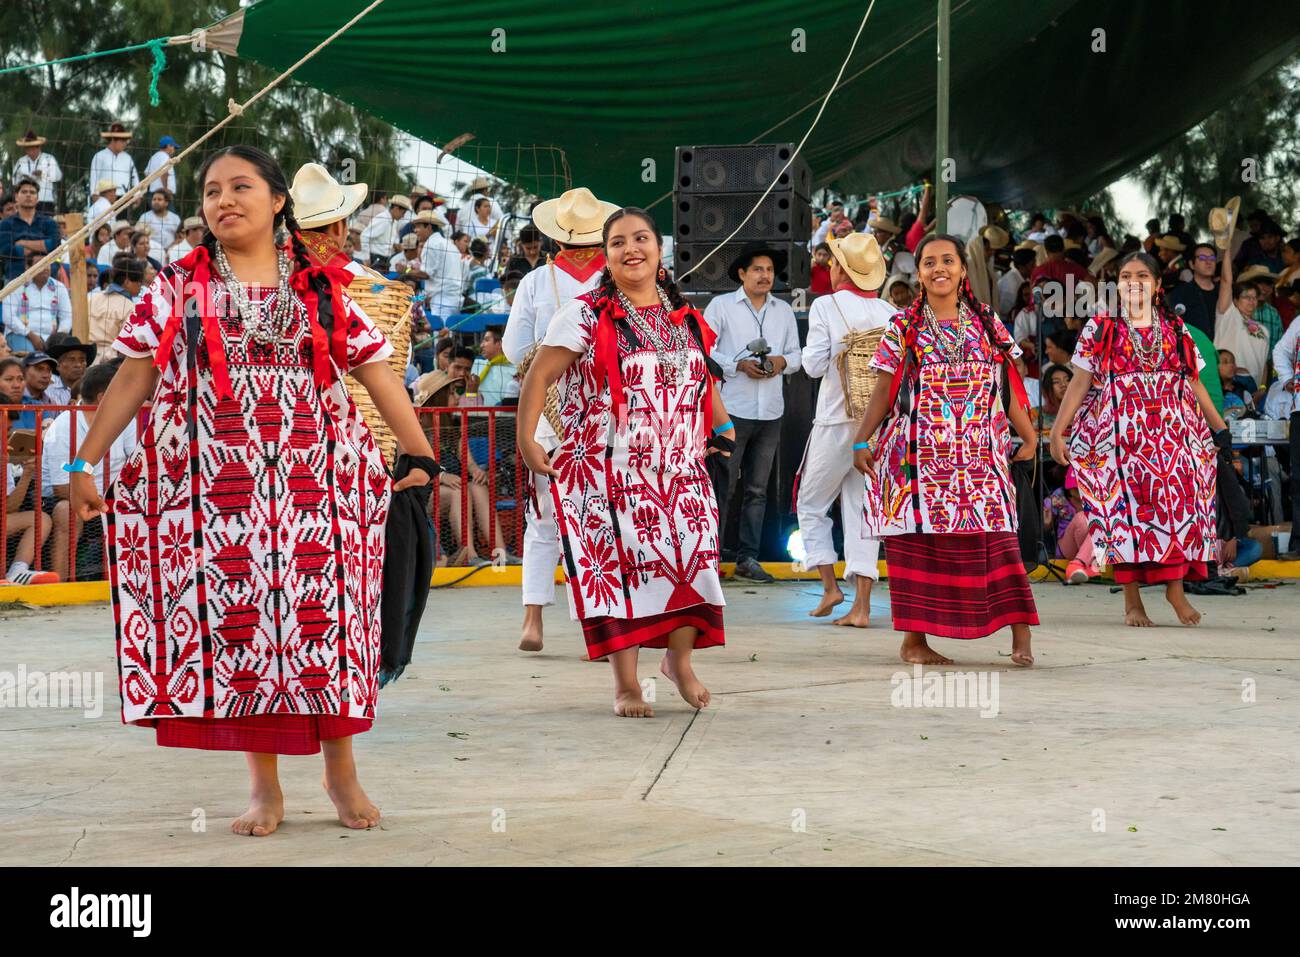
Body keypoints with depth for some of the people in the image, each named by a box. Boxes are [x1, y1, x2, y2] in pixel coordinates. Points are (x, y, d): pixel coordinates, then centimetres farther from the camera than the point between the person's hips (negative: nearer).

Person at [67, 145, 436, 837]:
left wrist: (420, 455, -2)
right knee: (237, 623, 0)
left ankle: (340, 770, 14)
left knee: (325, 618, 0)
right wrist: (84, 463, -4)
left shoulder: (321, 287, 8)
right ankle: (264, 786, 10)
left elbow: (376, 372, 5)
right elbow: (133, 379, 3)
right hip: (219, 486, 0)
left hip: (318, 481, 0)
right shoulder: (179, 288, 7)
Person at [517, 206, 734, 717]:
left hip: (679, 468, 4)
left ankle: (679, 659, 16)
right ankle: (626, 684, 5)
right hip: (609, 471, -4)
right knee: (619, 566, -4)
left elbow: (703, 377, 29)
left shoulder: (685, 318, 13)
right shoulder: (586, 315, -5)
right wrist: (526, 439, -14)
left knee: (690, 558, -6)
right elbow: (539, 376, -7)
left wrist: (720, 426, 20)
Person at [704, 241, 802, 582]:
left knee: (757, 489, 7)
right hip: (732, 409, -5)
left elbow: (796, 356, 17)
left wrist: (782, 362, -6)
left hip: (770, 413, 5)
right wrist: (739, 365, -15)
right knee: (722, 485, -5)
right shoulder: (721, 306, 1)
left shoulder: (784, 311, 15)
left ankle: (748, 558, 12)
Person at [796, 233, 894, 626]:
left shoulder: (825, 307, -7)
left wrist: (808, 351, 10)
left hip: (837, 422, -4)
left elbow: (815, 365, -11)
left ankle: (830, 586, 1)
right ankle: (861, 605, 0)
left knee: (811, 504, 12)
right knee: (863, 510, 7)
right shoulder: (891, 313, 4)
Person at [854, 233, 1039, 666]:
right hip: (918, 457, -1)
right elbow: (883, 392, 6)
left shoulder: (987, 324, 11)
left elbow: (1008, 387, 12)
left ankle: (1020, 638, -7)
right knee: (918, 545, -1)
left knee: (995, 543, -7)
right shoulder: (903, 328, 6)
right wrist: (861, 442, 0)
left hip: (979, 459, 1)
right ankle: (914, 641, 6)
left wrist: (1029, 435, 5)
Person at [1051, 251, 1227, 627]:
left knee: (1177, 502, -8)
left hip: (1172, 432, 2)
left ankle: (1176, 587, 1)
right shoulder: (1100, 328, 5)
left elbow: (1195, 383, 13)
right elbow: (1079, 382, 0)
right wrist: (1058, 431, -8)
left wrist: (1220, 427, 7)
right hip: (1120, 434, -2)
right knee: (1126, 508, -5)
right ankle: (1132, 601, -1)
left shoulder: (1176, 331, 12)